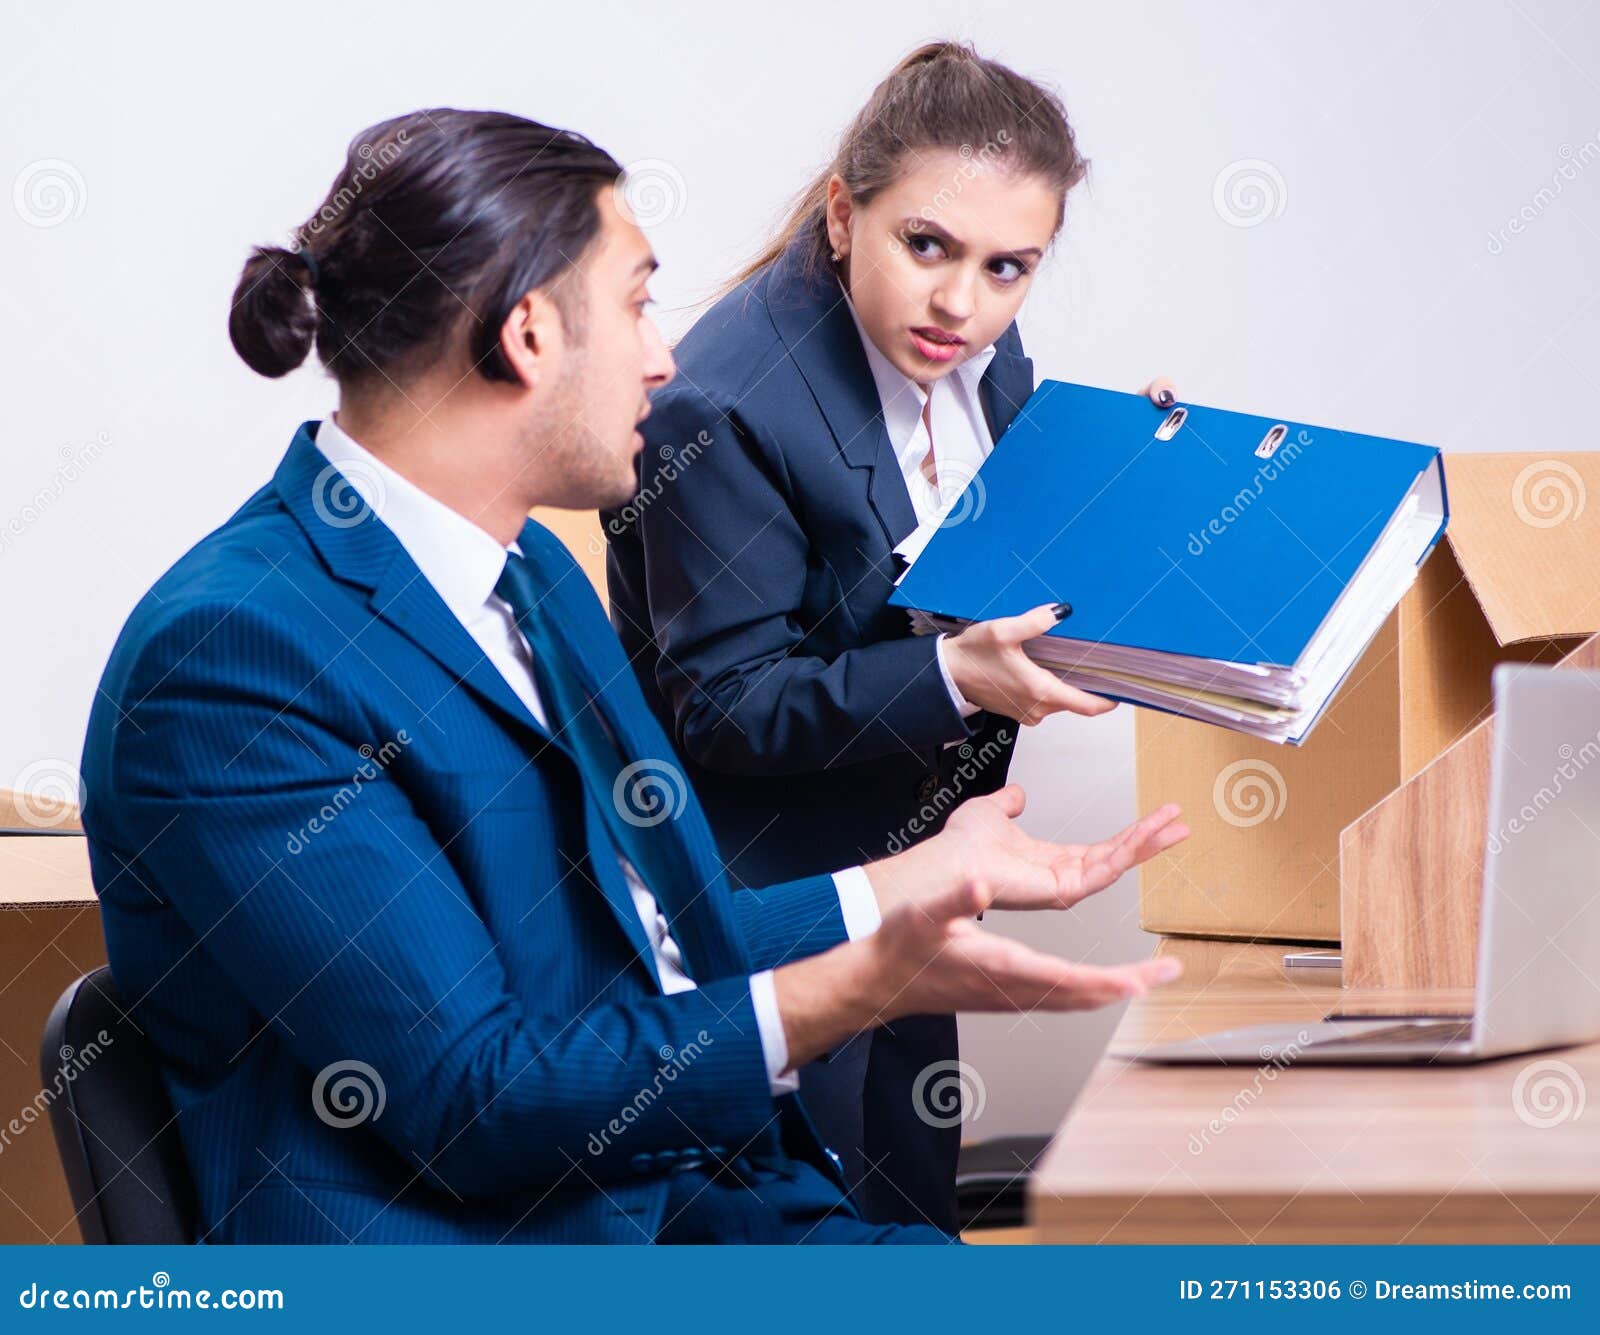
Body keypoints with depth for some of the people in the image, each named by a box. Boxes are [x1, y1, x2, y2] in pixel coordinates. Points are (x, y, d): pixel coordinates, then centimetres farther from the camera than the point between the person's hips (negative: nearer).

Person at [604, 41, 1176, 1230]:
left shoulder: (978, 352, -3)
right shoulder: (723, 406, -26)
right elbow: (723, 703, -23)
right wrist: (954, 677, -35)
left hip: (909, 866, 7)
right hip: (770, 897, -7)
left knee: (920, 1202, 19)